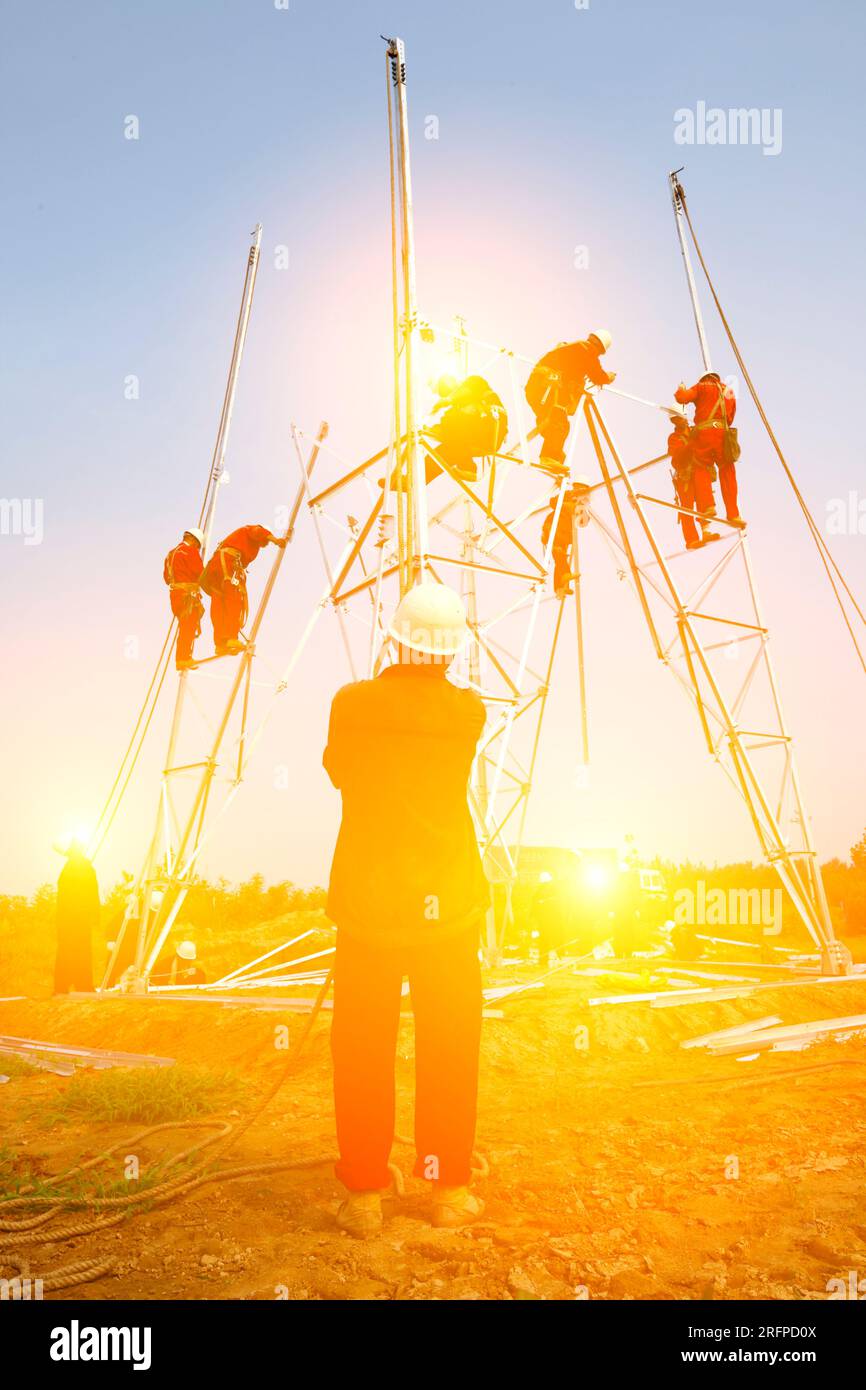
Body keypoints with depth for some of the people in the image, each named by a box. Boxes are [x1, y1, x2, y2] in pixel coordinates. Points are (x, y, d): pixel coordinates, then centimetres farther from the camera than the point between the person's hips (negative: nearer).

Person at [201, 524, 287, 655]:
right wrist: (275, 539, -22)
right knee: (235, 600, -16)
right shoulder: (248, 530, 16)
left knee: (220, 606, 4)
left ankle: (220, 644, 0)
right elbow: (259, 532, -9)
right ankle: (231, 639, -28)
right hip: (228, 561, -9)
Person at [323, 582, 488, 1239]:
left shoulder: (352, 703, -7)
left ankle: (365, 1193, 21)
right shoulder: (469, 711, -7)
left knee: (363, 1050, 11)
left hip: (366, 900, 0)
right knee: (449, 1050, 13)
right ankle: (450, 1188, 25)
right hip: (448, 902, 0)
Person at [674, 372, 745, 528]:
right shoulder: (729, 391, 27)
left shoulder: (701, 387, 15)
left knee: (703, 469, 11)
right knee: (727, 473, 6)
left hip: (702, 432, -2)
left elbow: (682, 398, 1)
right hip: (722, 432, 2)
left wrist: (681, 389, 22)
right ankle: (733, 514, -2)